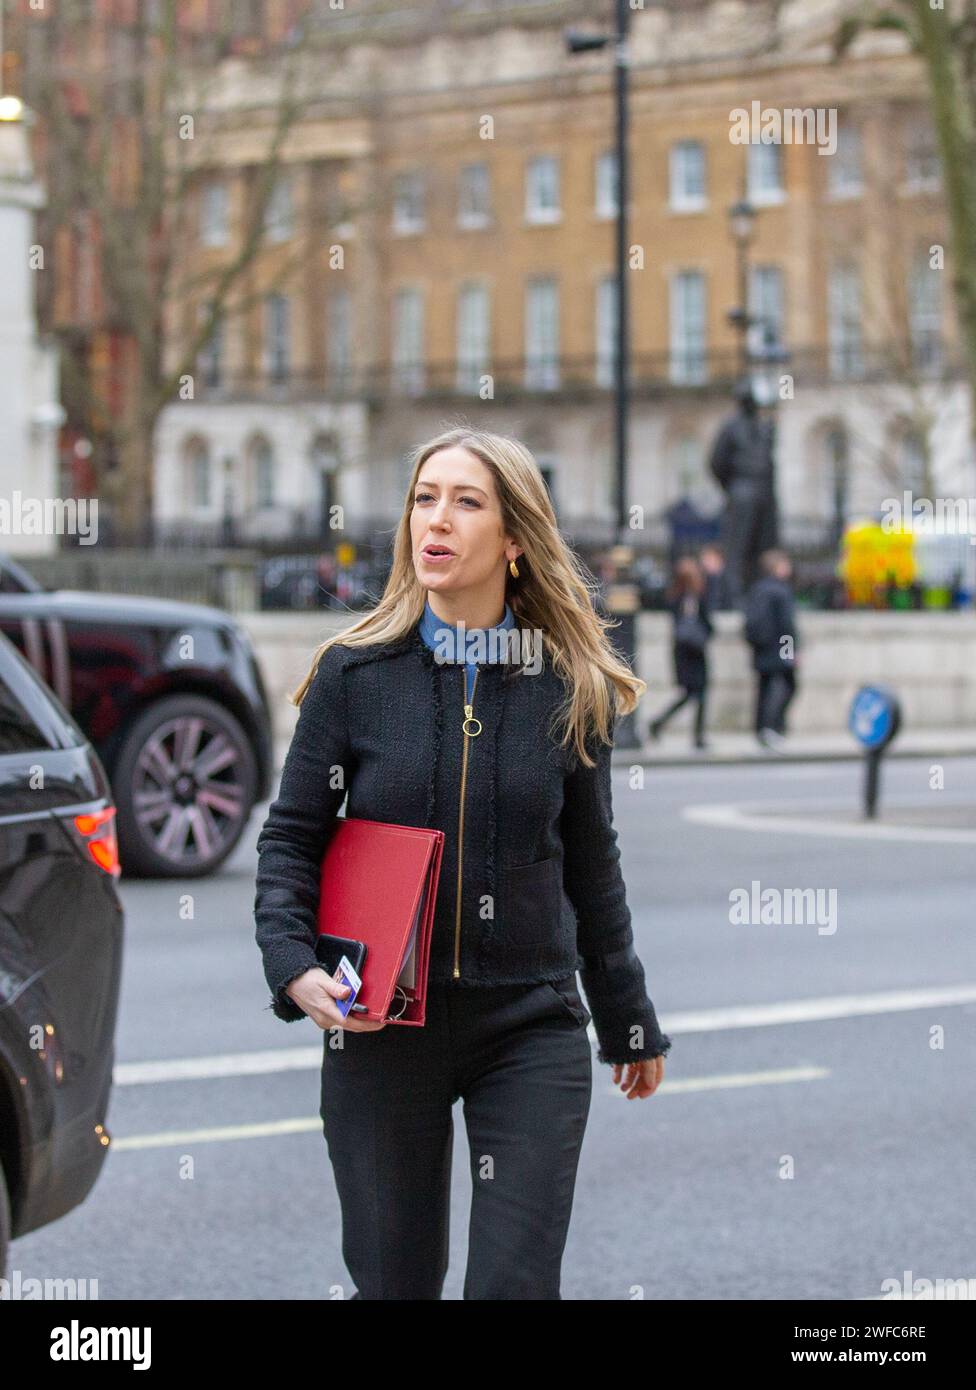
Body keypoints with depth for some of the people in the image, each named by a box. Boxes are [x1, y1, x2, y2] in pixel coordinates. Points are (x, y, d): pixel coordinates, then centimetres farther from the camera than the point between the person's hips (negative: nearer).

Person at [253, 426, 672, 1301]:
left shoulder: (571, 690, 2)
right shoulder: (354, 673, -1)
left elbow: (591, 867, 11)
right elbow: (291, 837, 2)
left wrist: (630, 1023, 18)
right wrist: (293, 966, -15)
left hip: (531, 1029, 0)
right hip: (381, 1027, 0)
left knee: (516, 1282, -6)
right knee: (393, 1279, 8)